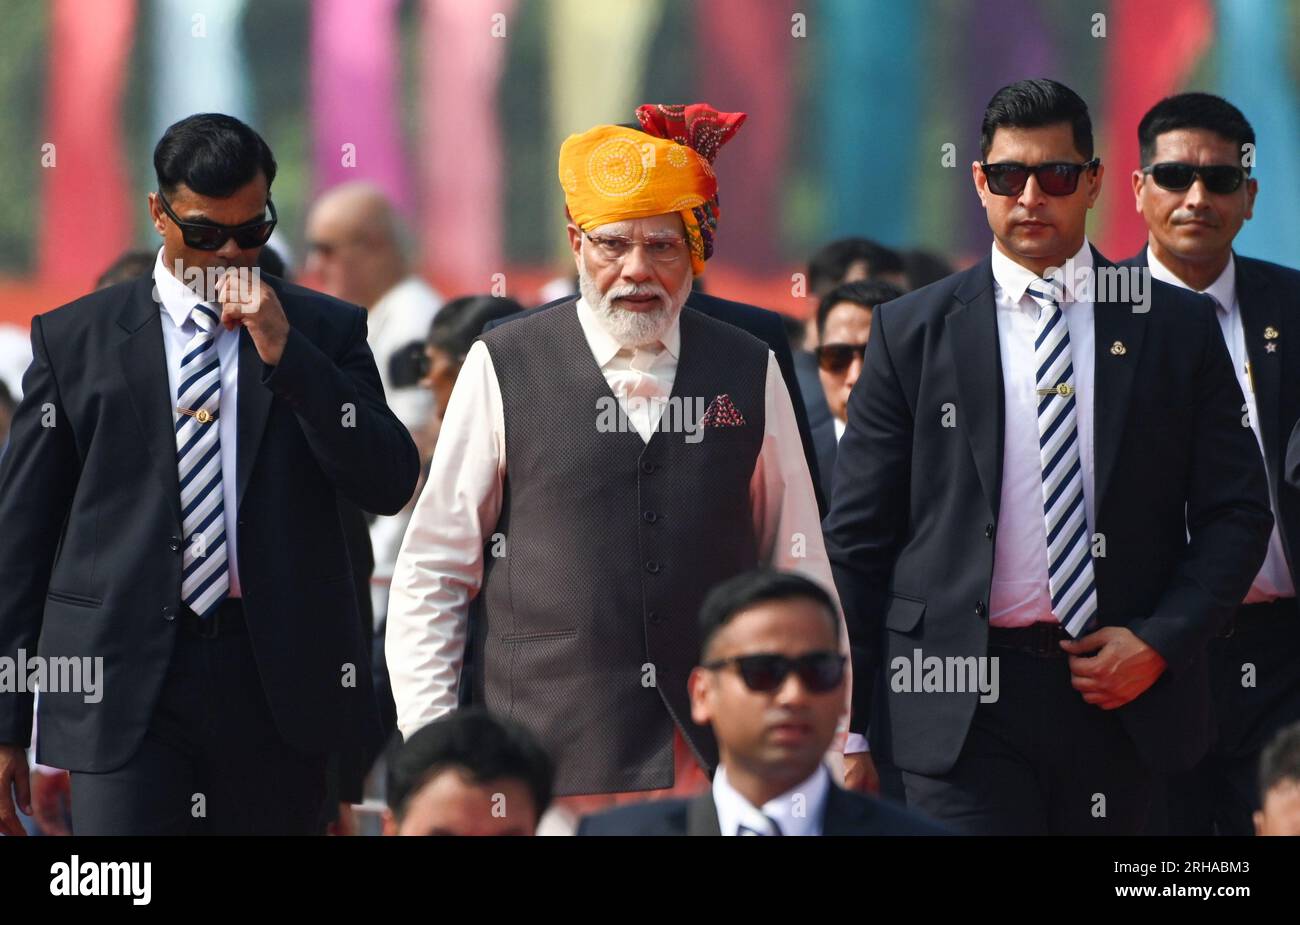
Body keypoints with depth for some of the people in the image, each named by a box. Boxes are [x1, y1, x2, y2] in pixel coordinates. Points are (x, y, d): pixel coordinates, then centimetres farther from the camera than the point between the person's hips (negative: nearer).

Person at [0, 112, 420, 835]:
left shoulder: (326, 331, 10)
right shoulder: (73, 339, 7)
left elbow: (390, 486, 0)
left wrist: (286, 353, -10)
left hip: (281, 684, 1)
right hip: (125, 686, -1)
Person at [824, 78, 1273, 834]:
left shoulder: (1179, 328, 8)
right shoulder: (912, 332, 6)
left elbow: (1237, 513, 9)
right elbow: (859, 536, 6)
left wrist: (1160, 642, -6)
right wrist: (846, 727, 1)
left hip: (1119, 694, 2)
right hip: (964, 700, -1)